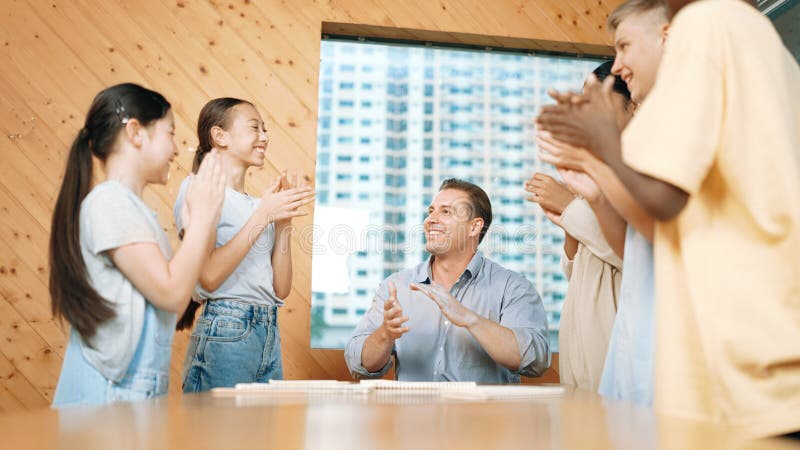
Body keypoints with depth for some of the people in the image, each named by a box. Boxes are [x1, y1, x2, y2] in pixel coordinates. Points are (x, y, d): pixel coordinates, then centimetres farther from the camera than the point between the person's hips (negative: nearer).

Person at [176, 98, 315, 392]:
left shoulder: (259, 205, 16)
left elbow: (281, 290, 9)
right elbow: (209, 277, -16)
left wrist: (284, 220, 1)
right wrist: (263, 216, -14)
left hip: (270, 336, 7)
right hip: (225, 335, -6)